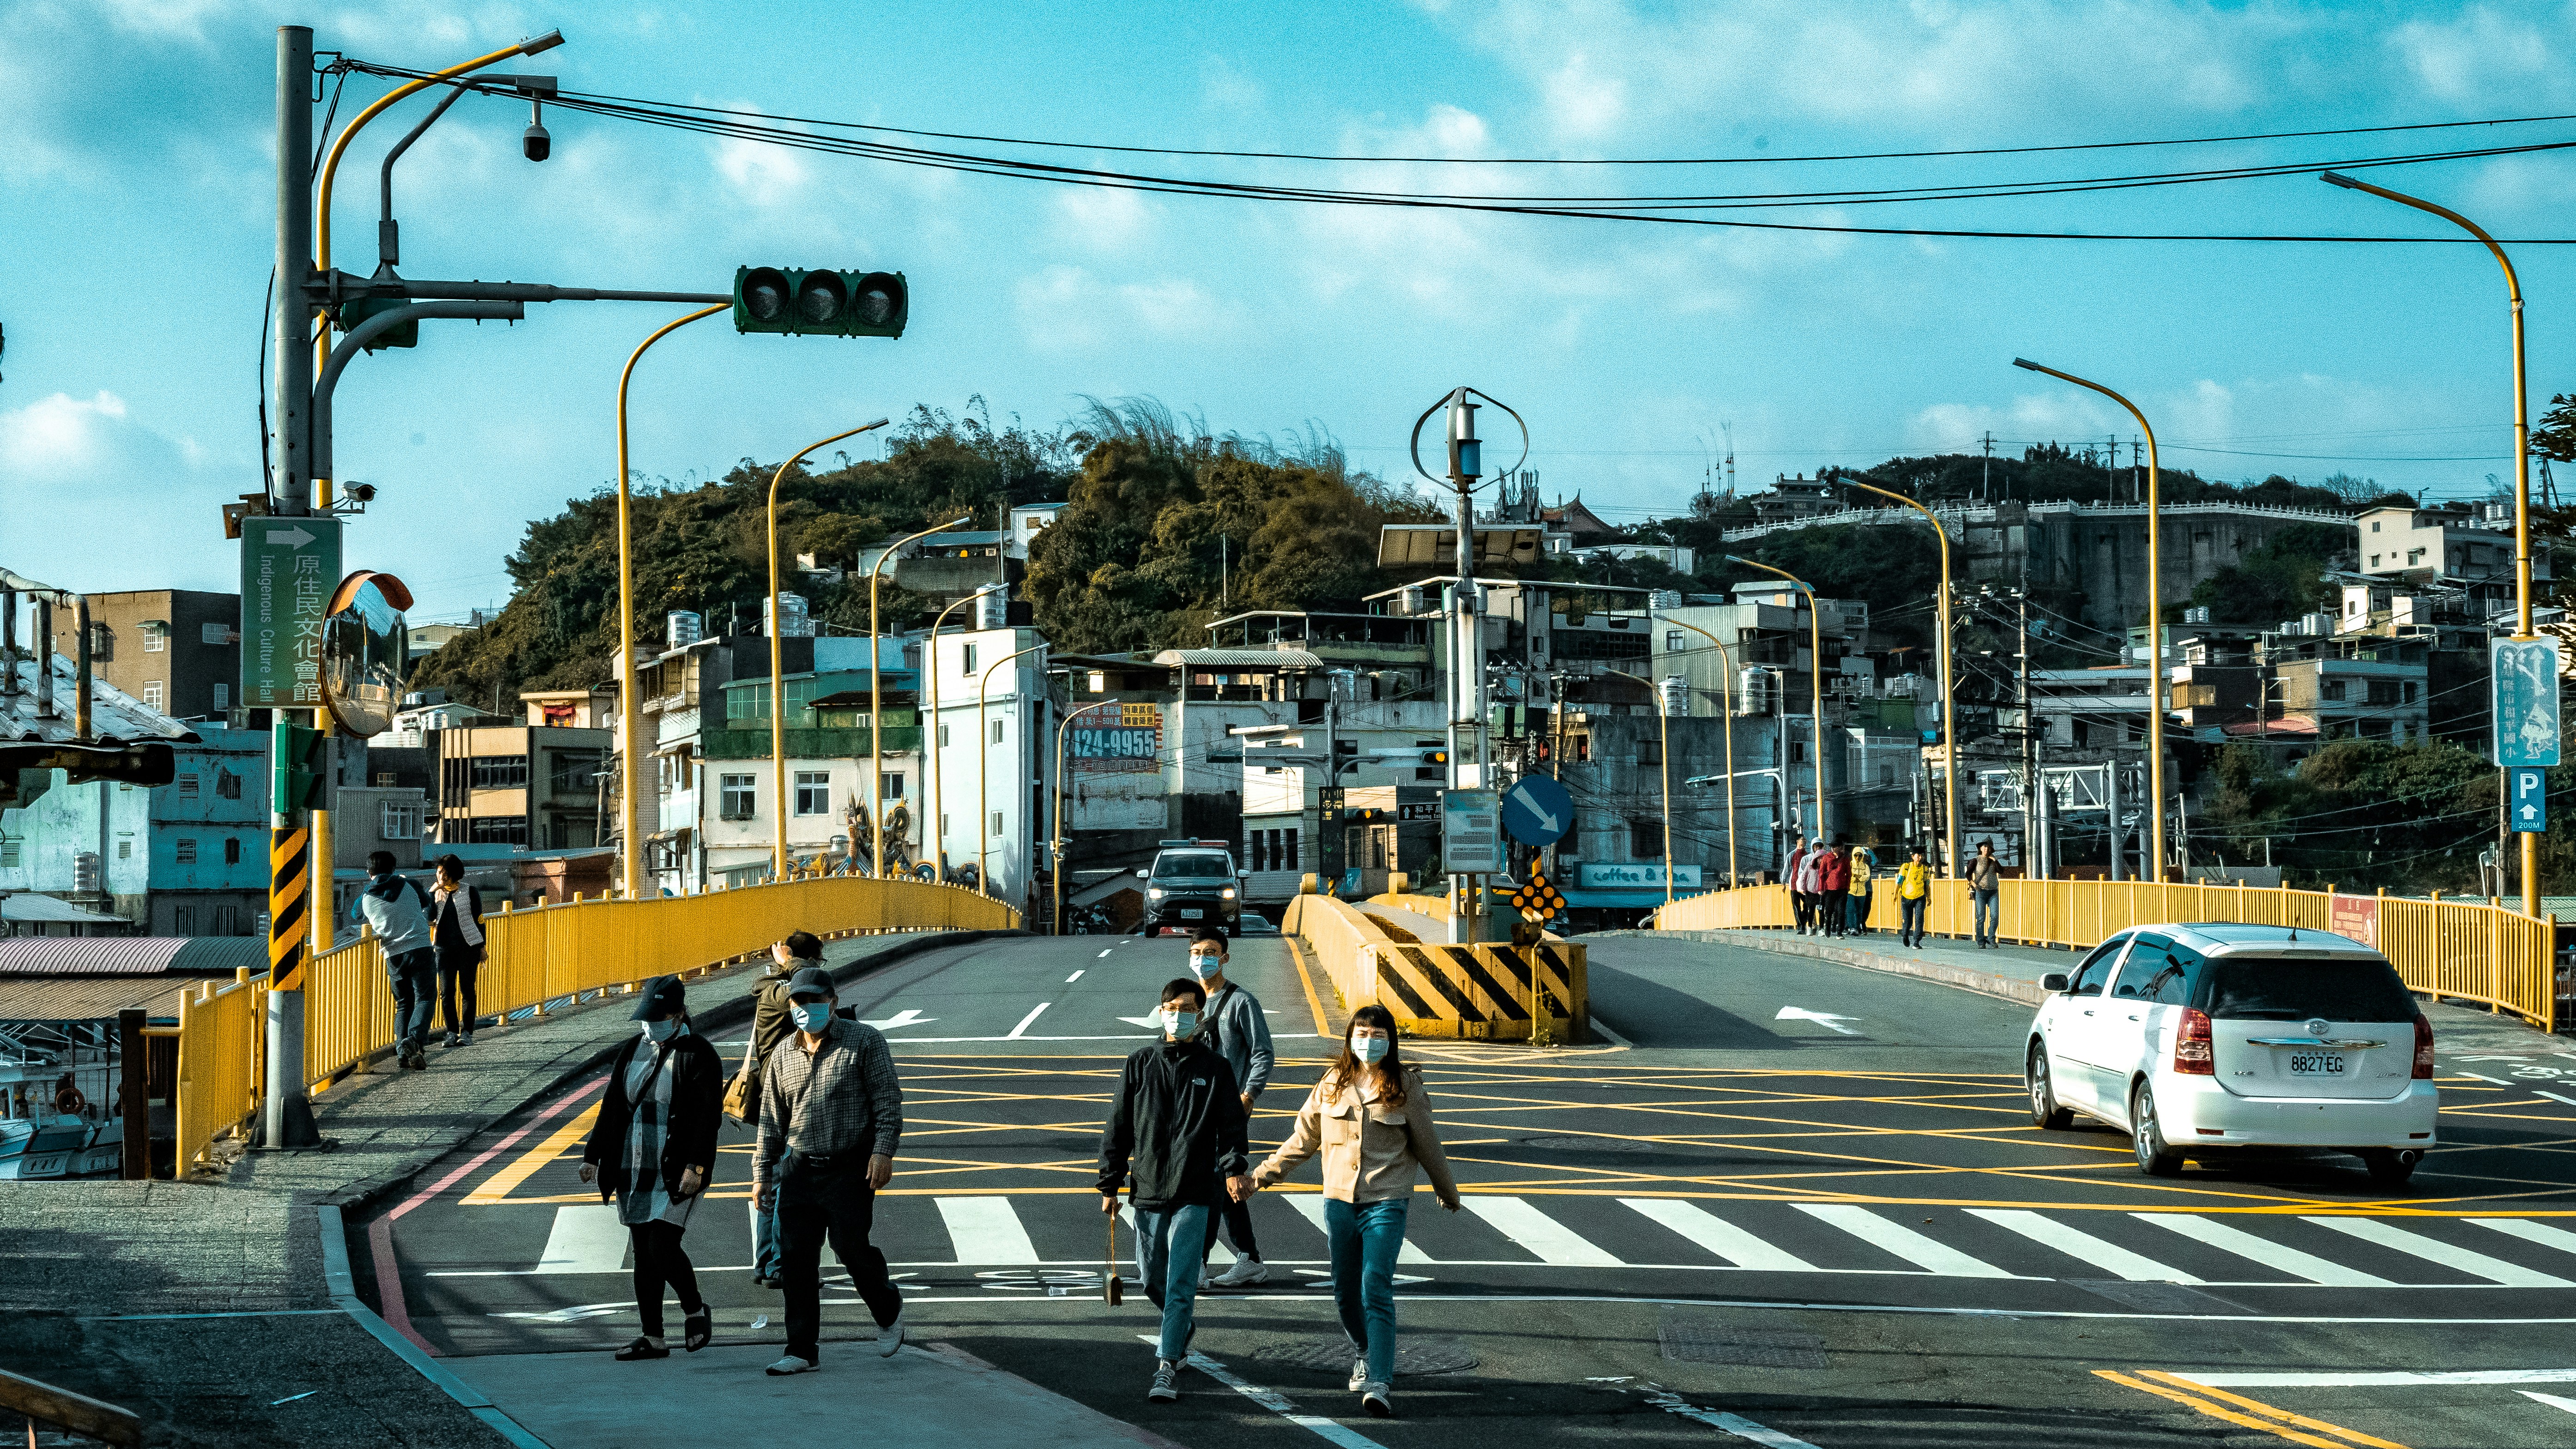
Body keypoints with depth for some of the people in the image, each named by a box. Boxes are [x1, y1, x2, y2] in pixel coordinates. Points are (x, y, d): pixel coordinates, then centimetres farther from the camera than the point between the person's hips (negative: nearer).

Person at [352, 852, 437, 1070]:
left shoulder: (366, 899, 4)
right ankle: (415, 1039, -25)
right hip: (420, 948, -2)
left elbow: (354, 915, 27)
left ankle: (402, 1049, 4)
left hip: (393, 956, 2)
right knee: (425, 998, -2)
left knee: (403, 1003, 15)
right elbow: (426, 901, 23)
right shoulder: (409, 886, 3)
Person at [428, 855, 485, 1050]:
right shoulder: (436, 892, 8)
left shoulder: (470, 892, 2)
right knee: (446, 992, -2)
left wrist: (482, 947, 1)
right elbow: (430, 918, -3)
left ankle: (467, 1033, 4)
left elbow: (479, 920, 4)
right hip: (444, 948, 2)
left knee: (467, 989, 0)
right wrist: (433, 895, -9)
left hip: (468, 946, -2)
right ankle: (452, 1032, 4)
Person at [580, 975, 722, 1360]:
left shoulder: (698, 1055, -8)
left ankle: (695, 1311, 12)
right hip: (634, 1170, 7)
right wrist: (593, 1156, 10)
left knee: (662, 1247, -14)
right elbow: (612, 1108, 15)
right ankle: (653, 1338, 15)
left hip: (677, 1174, -7)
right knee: (643, 1254, 8)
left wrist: (696, 1167, -21)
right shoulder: (633, 1050, 11)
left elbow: (708, 1115, -14)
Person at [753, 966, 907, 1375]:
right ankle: (803, 1351, 4)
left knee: (851, 1247, -10)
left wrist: (884, 1150, -18)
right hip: (799, 1169, 4)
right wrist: (762, 1174, 13)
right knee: (796, 1259, -1)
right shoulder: (783, 1054, 11)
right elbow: (771, 1121, 17)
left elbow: (888, 1100, -6)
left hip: (850, 1169, -4)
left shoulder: (864, 1041, -2)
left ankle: (889, 1311, 20)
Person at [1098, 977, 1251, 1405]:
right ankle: (1181, 1327, 42)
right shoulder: (1140, 1065, 6)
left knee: (1180, 1282, -9)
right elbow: (1118, 1129, 8)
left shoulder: (1215, 1069, 3)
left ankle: (1167, 1368, -9)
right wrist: (1110, 1186, 6)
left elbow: (1231, 1126, 0)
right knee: (1152, 1277, 14)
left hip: (1194, 1193, -3)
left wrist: (1233, 1169, -18)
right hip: (1147, 1191, 3)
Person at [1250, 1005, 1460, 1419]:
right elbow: (1303, 1139, 14)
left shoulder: (1405, 1085, -1)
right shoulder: (1333, 1084, 6)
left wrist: (1446, 1191, 20)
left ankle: (1378, 1383, -20)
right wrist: (1263, 1175, 9)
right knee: (1345, 1292, 12)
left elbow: (1427, 1143, 9)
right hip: (1339, 1200, 4)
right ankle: (1365, 1354, 39)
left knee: (1376, 1289, -15)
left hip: (1386, 1202, -4)